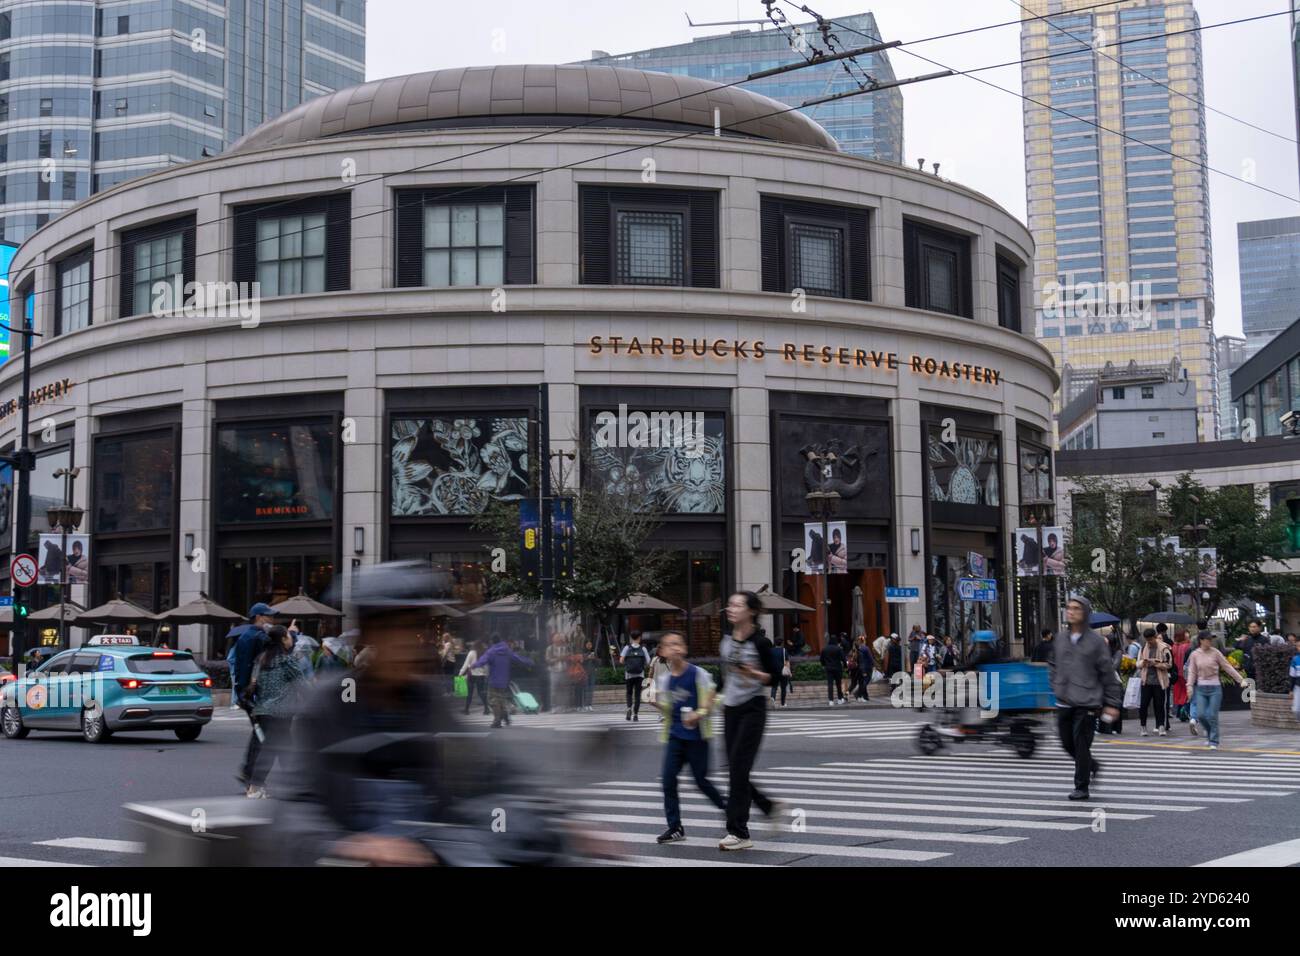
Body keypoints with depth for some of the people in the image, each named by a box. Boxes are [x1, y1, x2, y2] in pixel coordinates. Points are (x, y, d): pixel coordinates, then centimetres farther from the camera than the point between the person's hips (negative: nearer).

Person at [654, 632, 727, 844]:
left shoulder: (698, 673, -8)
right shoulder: (663, 678, 5)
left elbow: (709, 699, -7)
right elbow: (666, 707, 13)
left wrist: (700, 713, -25)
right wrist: (655, 699, -7)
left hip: (696, 735, -4)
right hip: (675, 735, 4)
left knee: (700, 779, 1)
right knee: (668, 778, -4)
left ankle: (726, 807, 28)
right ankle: (675, 827, 4)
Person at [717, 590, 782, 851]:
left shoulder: (760, 642, -11)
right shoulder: (726, 640, 7)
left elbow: (773, 676, -6)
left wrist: (753, 673, -23)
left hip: (752, 709, -7)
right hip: (730, 709, 7)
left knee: (738, 768, -10)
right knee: (734, 769, 6)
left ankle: (738, 833, -4)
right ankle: (768, 806, 28)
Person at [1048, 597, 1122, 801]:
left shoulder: (1095, 641, -5)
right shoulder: (1060, 639, 9)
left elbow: (1108, 673, -4)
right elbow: (1053, 664, 22)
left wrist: (1112, 703, -5)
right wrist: (1057, 687, 10)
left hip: (1087, 702, -5)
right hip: (1064, 702, 5)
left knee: (1081, 744, -5)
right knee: (1067, 743, 10)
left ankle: (1081, 787, 4)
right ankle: (1092, 767, 35)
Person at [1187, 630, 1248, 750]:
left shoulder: (1216, 653, -2)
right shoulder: (1195, 654, 2)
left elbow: (1228, 667, 2)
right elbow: (1192, 672, 5)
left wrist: (1241, 679, 0)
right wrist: (1190, 686, -8)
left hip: (1214, 687, -2)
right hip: (1201, 688, 2)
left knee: (1212, 716, -4)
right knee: (1200, 715, -3)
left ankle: (1214, 742, 7)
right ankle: (1209, 733, 25)